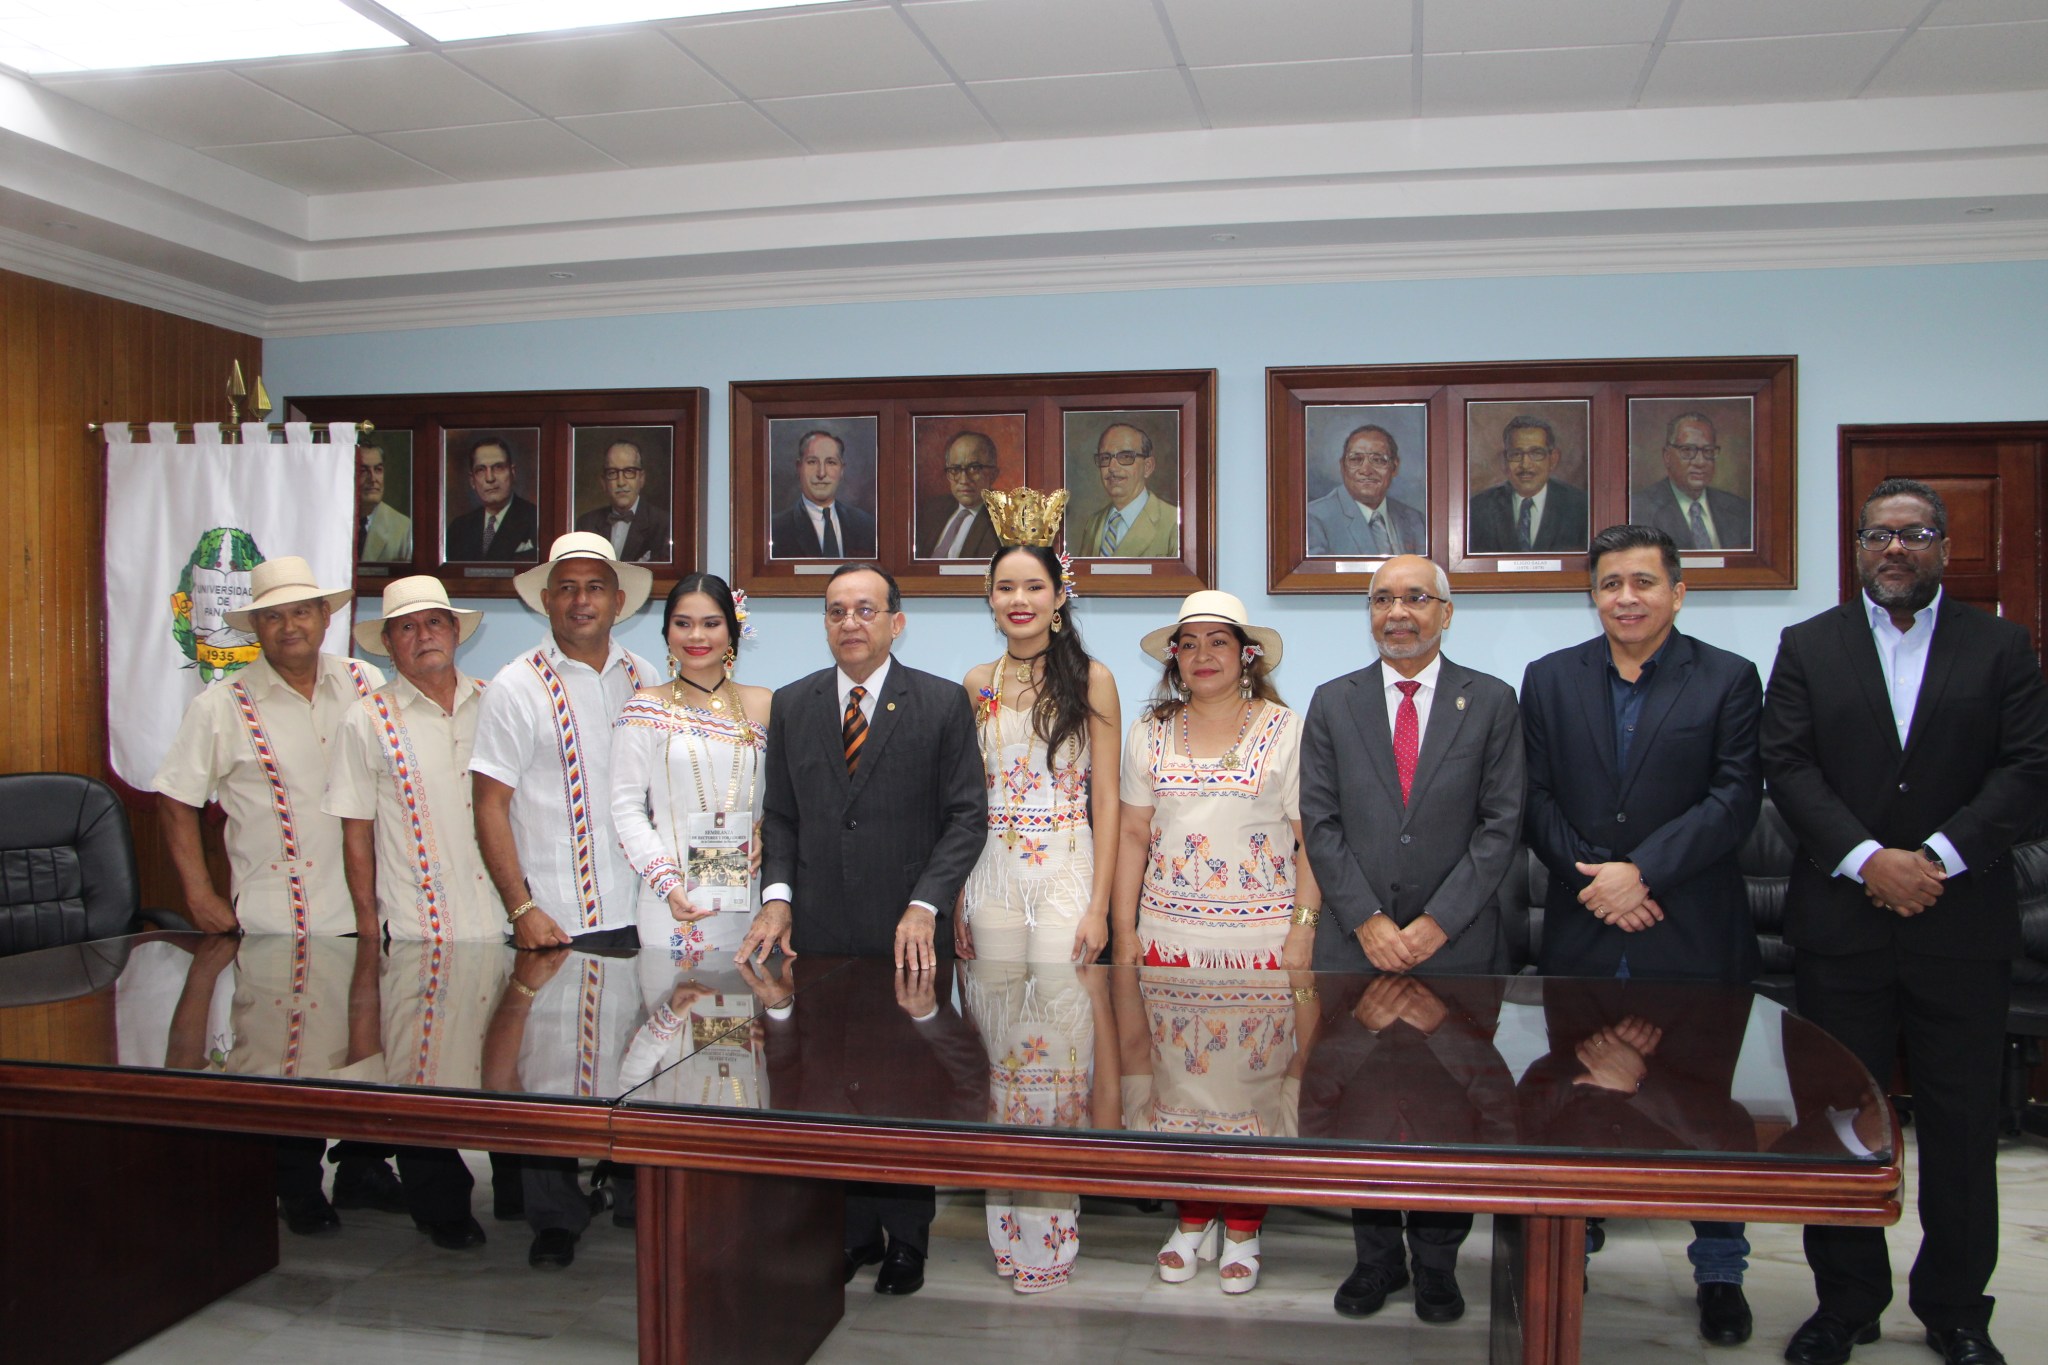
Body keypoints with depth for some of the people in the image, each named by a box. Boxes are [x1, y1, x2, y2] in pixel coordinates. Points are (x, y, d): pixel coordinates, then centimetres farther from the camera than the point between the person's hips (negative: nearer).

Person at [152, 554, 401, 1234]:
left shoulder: (367, 686, 4)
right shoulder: (222, 707, -3)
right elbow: (177, 802, 1)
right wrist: (201, 896, -5)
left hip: (365, 908, 3)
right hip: (275, 916, -2)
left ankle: (363, 1165, 29)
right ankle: (298, 1185, 23)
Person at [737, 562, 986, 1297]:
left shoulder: (942, 704, -1)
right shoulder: (792, 705, 10)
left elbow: (967, 814, -3)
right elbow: (779, 814, 12)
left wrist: (924, 907, -13)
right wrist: (778, 894, -4)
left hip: (908, 933, -3)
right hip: (821, 930, 3)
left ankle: (906, 1240, 20)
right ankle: (853, 1231, 22)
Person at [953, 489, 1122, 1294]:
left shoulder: (1091, 681, -1)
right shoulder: (975, 685, 8)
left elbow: (1105, 802, -2)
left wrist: (1098, 905, -9)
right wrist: (955, 900, 2)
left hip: (1065, 877, -3)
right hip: (990, 880, 3)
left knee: (1058, 1047, -3)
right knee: (998, 1048, 7)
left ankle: (1050, 1230, 10)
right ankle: (1006, 1226, 19)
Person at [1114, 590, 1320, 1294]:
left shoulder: (1287, 731, 0)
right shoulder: (1150, 732, 8)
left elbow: (1314, 841, -2)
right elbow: (1132, 834, 9)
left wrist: (1302, 931, -9)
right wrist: (1124, 930, 6)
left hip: (1259, 938, -2)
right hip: (1168, 936, 3)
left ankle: (1243, 1228, 19)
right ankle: (1192, 1217, 23)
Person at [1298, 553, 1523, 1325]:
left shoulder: (1492, 703, 3)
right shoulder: (1333, 704, 7)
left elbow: (1500, 826, -2)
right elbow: (1320, 824, 2)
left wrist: (1436, 924, -10)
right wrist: (1369, 923, -8)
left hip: (1456, 944, -1)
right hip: (1355, 944, 1)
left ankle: (1437, 1263, 22)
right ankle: (1377, 1255, 22)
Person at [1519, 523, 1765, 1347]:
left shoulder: (1729, 680, 0)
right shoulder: (1549, 679, 6)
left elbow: (1736, 798, -9)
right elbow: (1536, 798, 2)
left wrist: (1643, 870, -17)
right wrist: (1590, 878, -12)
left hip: (1696, 936, -2)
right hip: (1582, 935, 2)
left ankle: (1719, 1274, 25)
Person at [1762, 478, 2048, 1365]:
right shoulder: (1807, 647, 7)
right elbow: (1788, 767, -3)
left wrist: (1940, 857, -16)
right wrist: (1866, 857, -15)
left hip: (1962, 924, 0)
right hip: (1841, 920, 0)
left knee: (1962, 1123, 8)